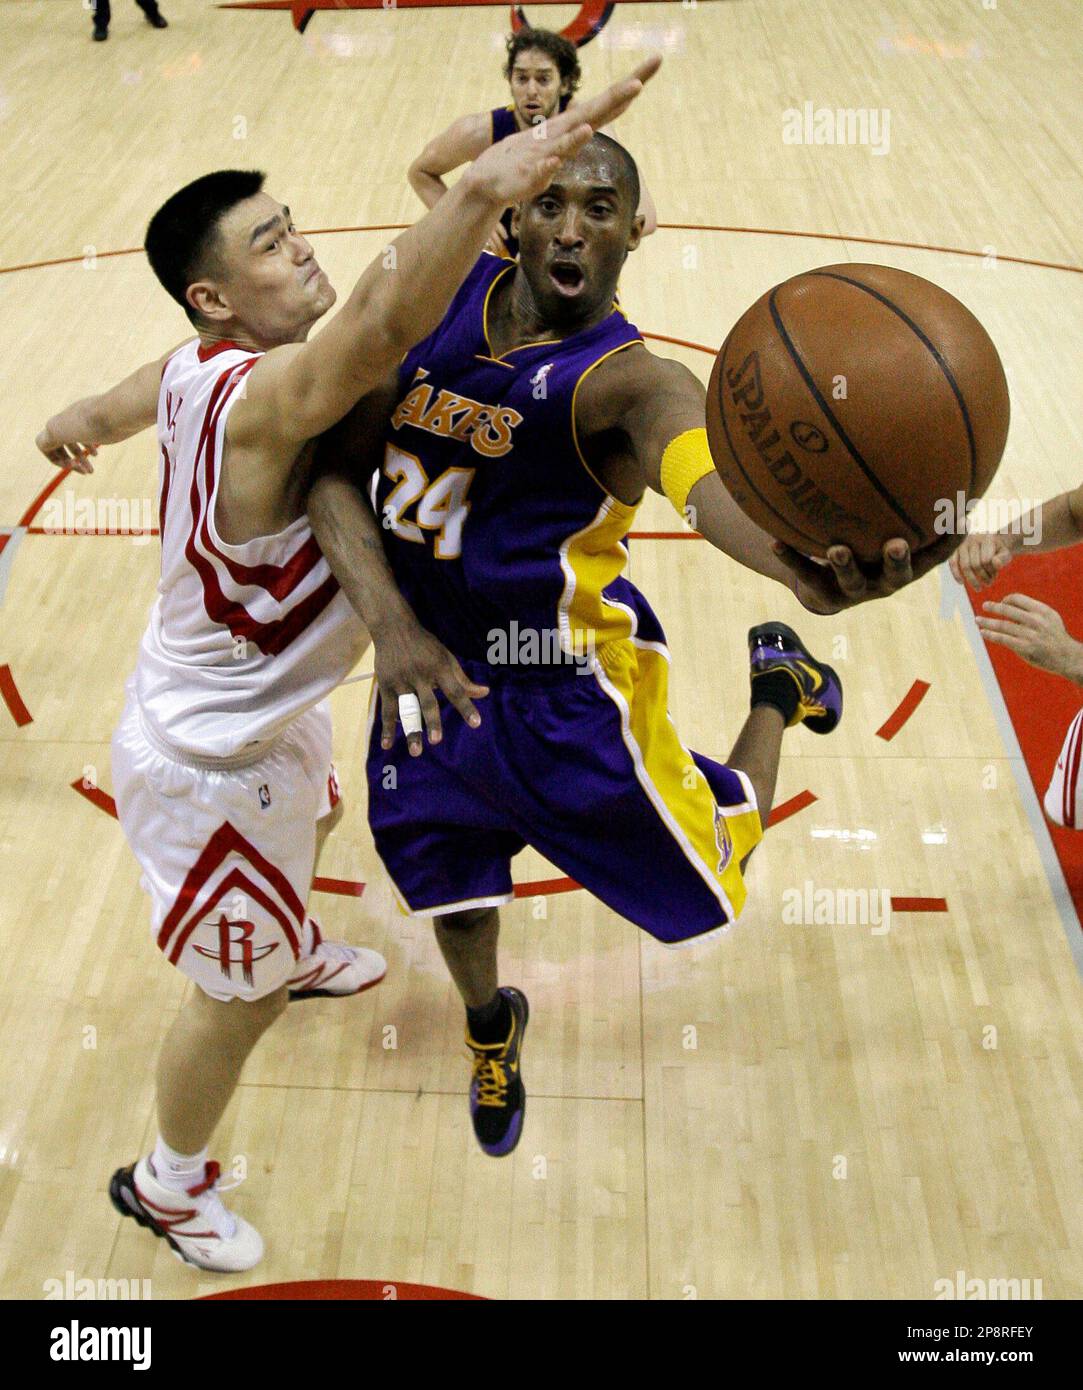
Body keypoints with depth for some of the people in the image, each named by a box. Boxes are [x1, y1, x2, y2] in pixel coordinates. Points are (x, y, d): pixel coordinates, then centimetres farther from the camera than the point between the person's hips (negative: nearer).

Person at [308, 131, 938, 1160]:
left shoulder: (630, 379, -21)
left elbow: (707, 475, -45)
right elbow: (336, 473, -13)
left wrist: (802, 566, -68)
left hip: (564, 691, -4)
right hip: (429, 668, 4)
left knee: (706, 874, 9)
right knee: (454, 893, 22)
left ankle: (779, 688, 37)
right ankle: (491, 1028, 59)